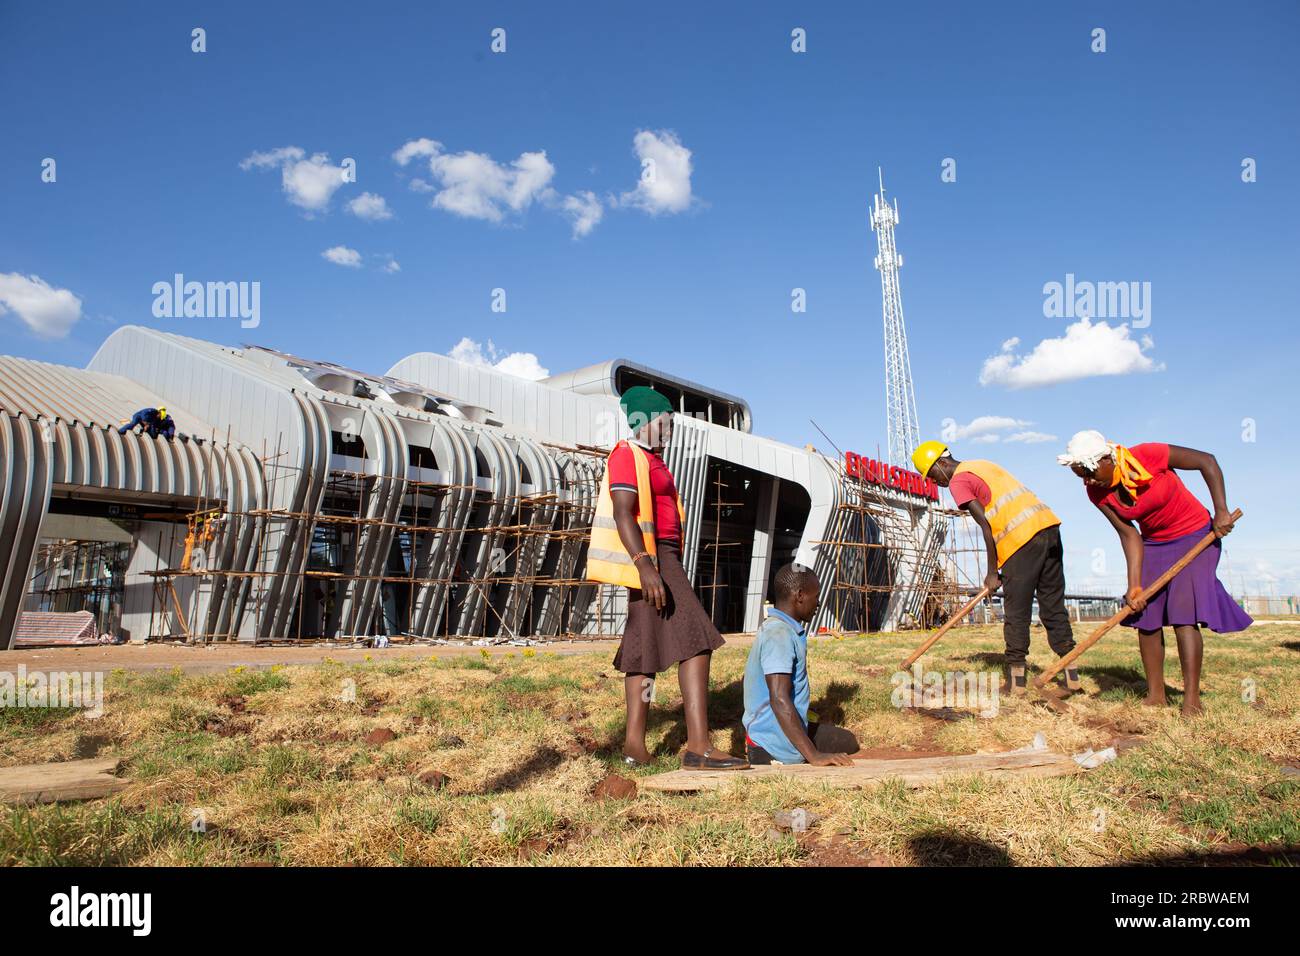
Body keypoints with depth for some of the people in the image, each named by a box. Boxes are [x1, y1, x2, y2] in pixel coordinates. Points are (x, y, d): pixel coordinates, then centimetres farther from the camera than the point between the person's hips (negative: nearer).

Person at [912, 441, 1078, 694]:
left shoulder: (958, 481, -1)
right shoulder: (982, 466, 26)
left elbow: (987, 526, -8)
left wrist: (992, 573, -1)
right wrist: (1005, 568, 21)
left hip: (1023, 538, -9)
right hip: (1048, 526, 9)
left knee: (1016, 612, 0)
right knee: (1054, 606, 13)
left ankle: (1016, 678, 4)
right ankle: (1071, 673, 15)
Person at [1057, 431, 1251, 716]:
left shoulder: (1147, 455, -27)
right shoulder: (1098, 494, -12)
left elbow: (1207, 461, -16)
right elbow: (1129, 535, -10)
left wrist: (1221, 511, -21)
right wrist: (1134, 585, -17)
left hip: (1195, 537, -5)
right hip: (1154, 545, 5)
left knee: (1183, 613, -17)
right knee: (1144, 614, -1)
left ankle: (1192, 701, -13)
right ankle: (1155, 695, 10)